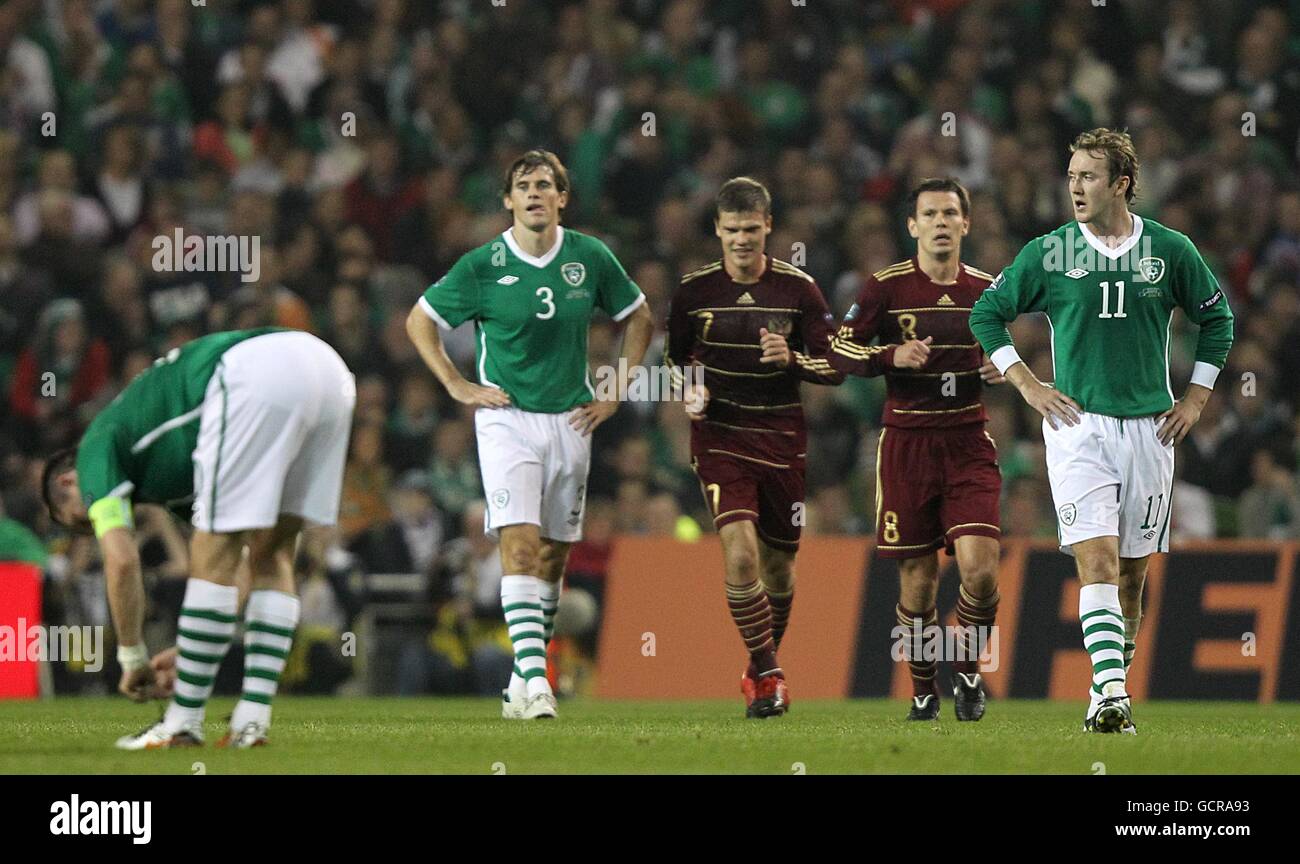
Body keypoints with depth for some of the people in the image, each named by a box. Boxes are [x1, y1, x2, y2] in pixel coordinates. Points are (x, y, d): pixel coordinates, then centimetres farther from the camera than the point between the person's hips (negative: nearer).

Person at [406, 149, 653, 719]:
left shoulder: (590, 258, -1)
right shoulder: (482, 266, -7)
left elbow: (639, 318, 14)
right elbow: (419, 320, 6)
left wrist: (615, 394, 8)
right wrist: (456, 386, -1)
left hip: (570, 420, 3)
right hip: (506, 418, -3)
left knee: (553, 555, 7)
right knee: (519, 544, -18)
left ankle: (522, 683, 19)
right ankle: (535, 679, -24)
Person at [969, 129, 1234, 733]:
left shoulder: (1170, 251, 2)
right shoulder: (1048, 253, -1)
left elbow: (1217, 318, 16)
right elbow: (986, 313, 9)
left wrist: (1196, 396, 10)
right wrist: (1026, 384, 2)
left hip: (1149, 427, 2)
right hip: (1077, 423, -2)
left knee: (1132, 570, 8)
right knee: (1097, 560, -16)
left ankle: (1110, 685, 23)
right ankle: (1112, 697, -25)